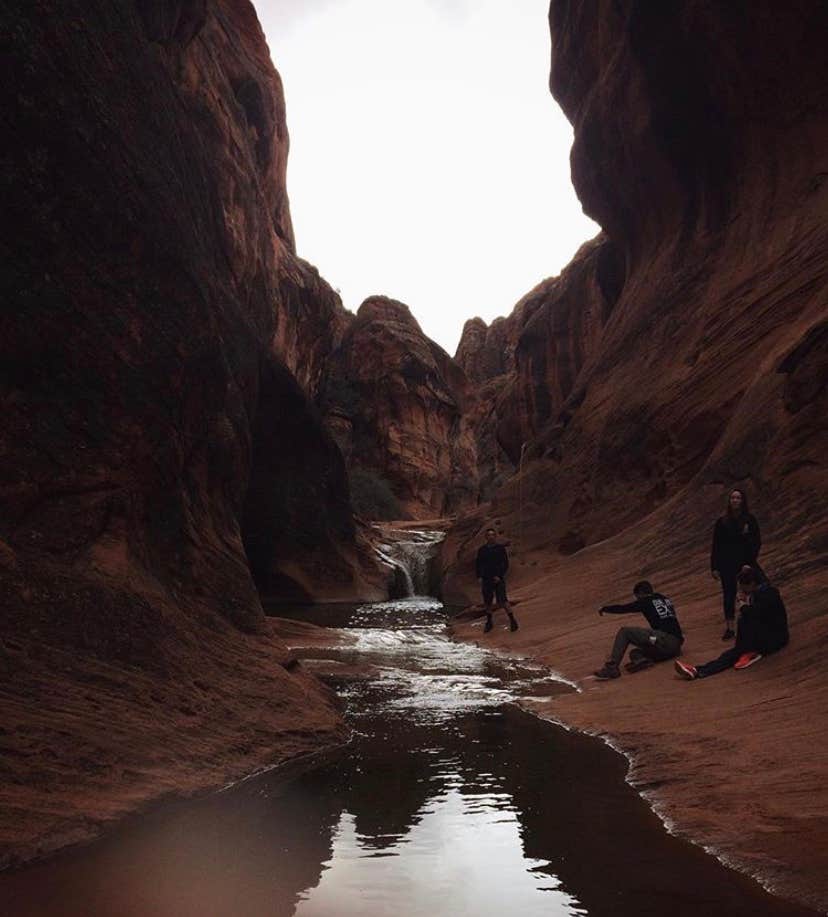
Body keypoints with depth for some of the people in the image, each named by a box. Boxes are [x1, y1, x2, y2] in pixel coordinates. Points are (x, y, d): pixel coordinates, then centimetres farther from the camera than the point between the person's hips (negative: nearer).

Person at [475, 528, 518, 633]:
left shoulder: (500, 548, -2)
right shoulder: (481, 550, 4)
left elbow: (506, 564, -2)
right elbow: (477, 564, 11)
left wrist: (500, 576, -11)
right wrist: (479, 577, 1)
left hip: (498, 578, -3)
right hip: (486, 579, 3)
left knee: (502, 600, -11)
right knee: (487, 602, 8)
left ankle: (512, 620, -2)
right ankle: (489, 622, 23)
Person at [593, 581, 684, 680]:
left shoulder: (646, 601, 5)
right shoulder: (666, 599, 25)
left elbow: (622, 608, 9)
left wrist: (604, 608, 24)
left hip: (664, 638, -8)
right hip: (676, 647, 8)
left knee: (624, 632, 0)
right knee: (634, 652, 19)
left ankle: (611, 667, -13)